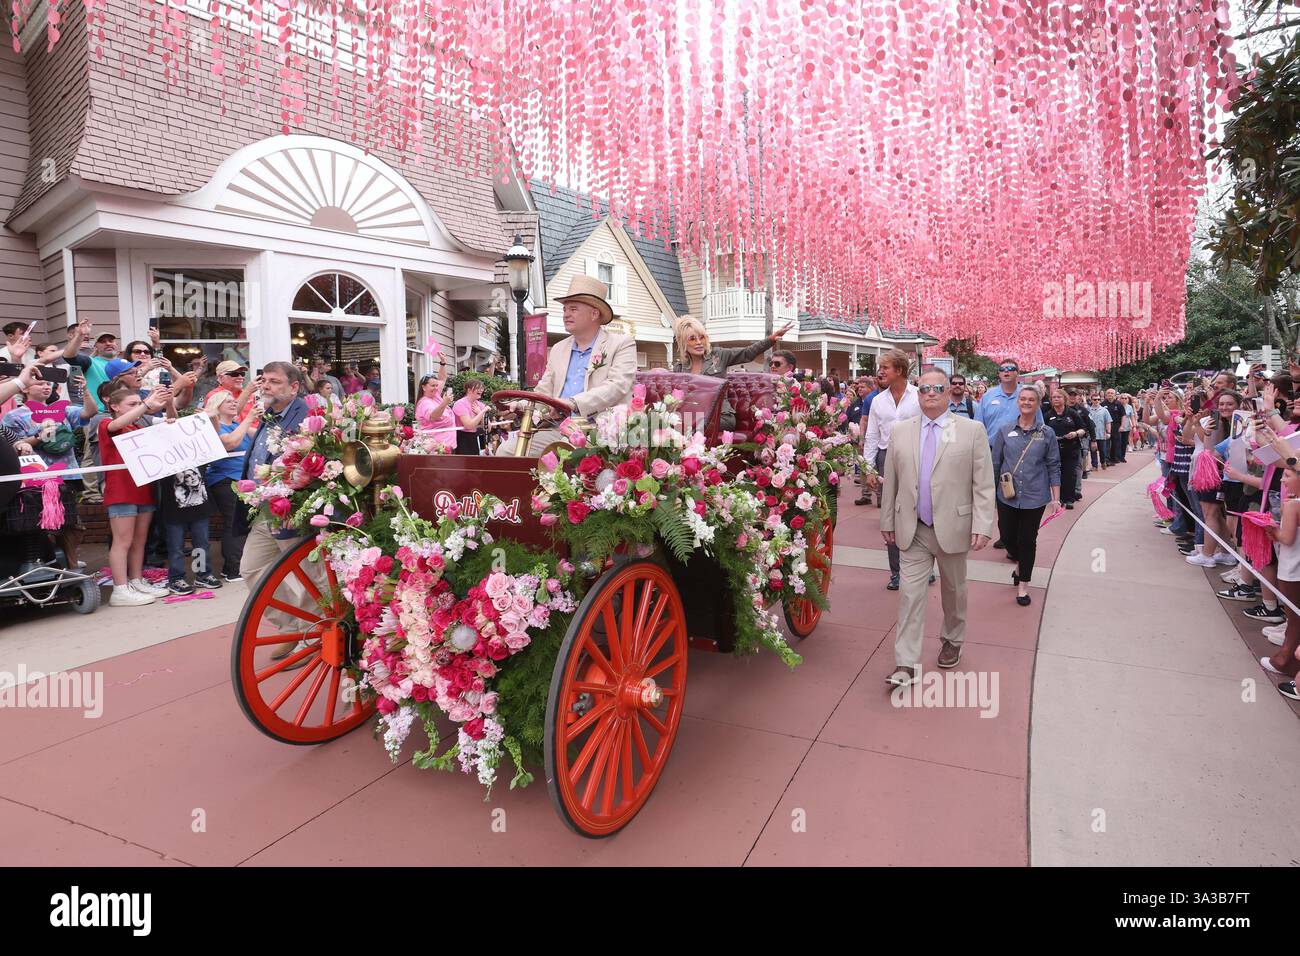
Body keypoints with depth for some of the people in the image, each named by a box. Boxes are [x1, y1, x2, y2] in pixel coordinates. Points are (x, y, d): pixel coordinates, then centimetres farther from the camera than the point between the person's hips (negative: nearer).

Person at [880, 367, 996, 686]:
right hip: (912, 529, 1)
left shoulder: (972, 430, -3)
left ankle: (952, 641, 41)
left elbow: (983, 484, -6)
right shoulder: (900, 431, 3)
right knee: (911, 594, -2)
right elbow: (891, 482, 7)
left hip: (953, 528, -1)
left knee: (953, 590, 18)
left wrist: (982, 526, -13)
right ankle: (906, 665, 1)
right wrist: (888, 522, 7)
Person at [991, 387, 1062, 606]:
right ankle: (1020, 563, 39)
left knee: (1027, 540, 4)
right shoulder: (1005, 431, 2)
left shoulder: (1047, 433, 1)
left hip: (1035, 497, -1)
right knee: (1007, 536, 6)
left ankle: (1023, 585, 19)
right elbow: (995, 464, 7)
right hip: (1007, 496, 1)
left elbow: (1053, 467, 3)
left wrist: (1056, 498, 0)